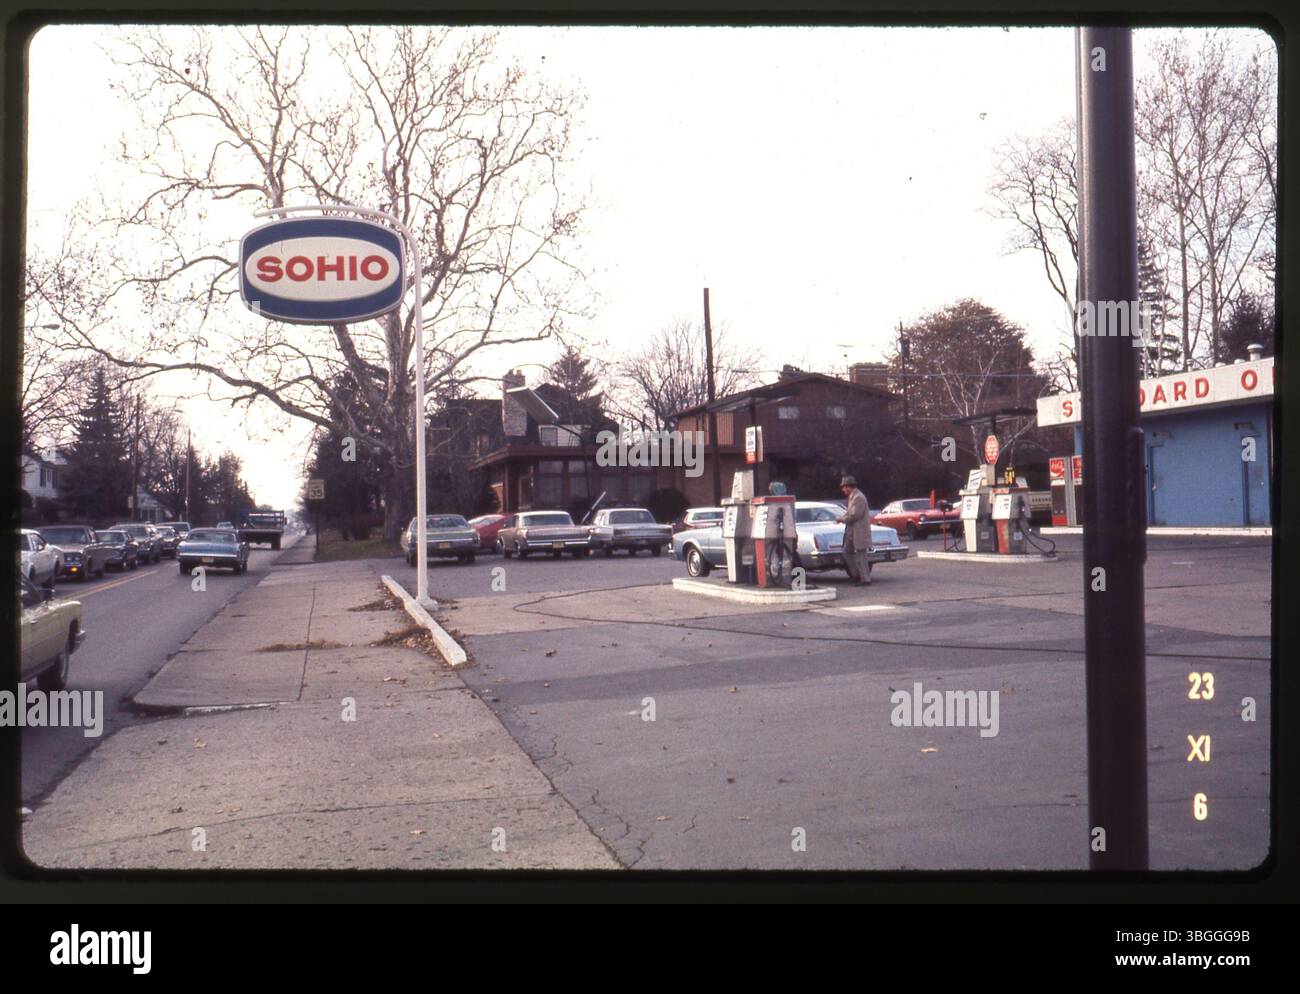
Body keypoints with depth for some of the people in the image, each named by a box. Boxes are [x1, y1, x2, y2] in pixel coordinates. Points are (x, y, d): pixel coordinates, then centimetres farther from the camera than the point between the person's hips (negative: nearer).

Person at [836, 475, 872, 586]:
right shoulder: (852, 497, 15)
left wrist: (842, 518, -9)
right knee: (847, 552, 14)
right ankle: (856, 575, 21)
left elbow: (854, 515, -22)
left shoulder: (858, 497, -18)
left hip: (859, 532, -10)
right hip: (851, 532, 10)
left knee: (861, 555, -6)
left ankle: (866, 580, 0)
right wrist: (842, 516, 4)